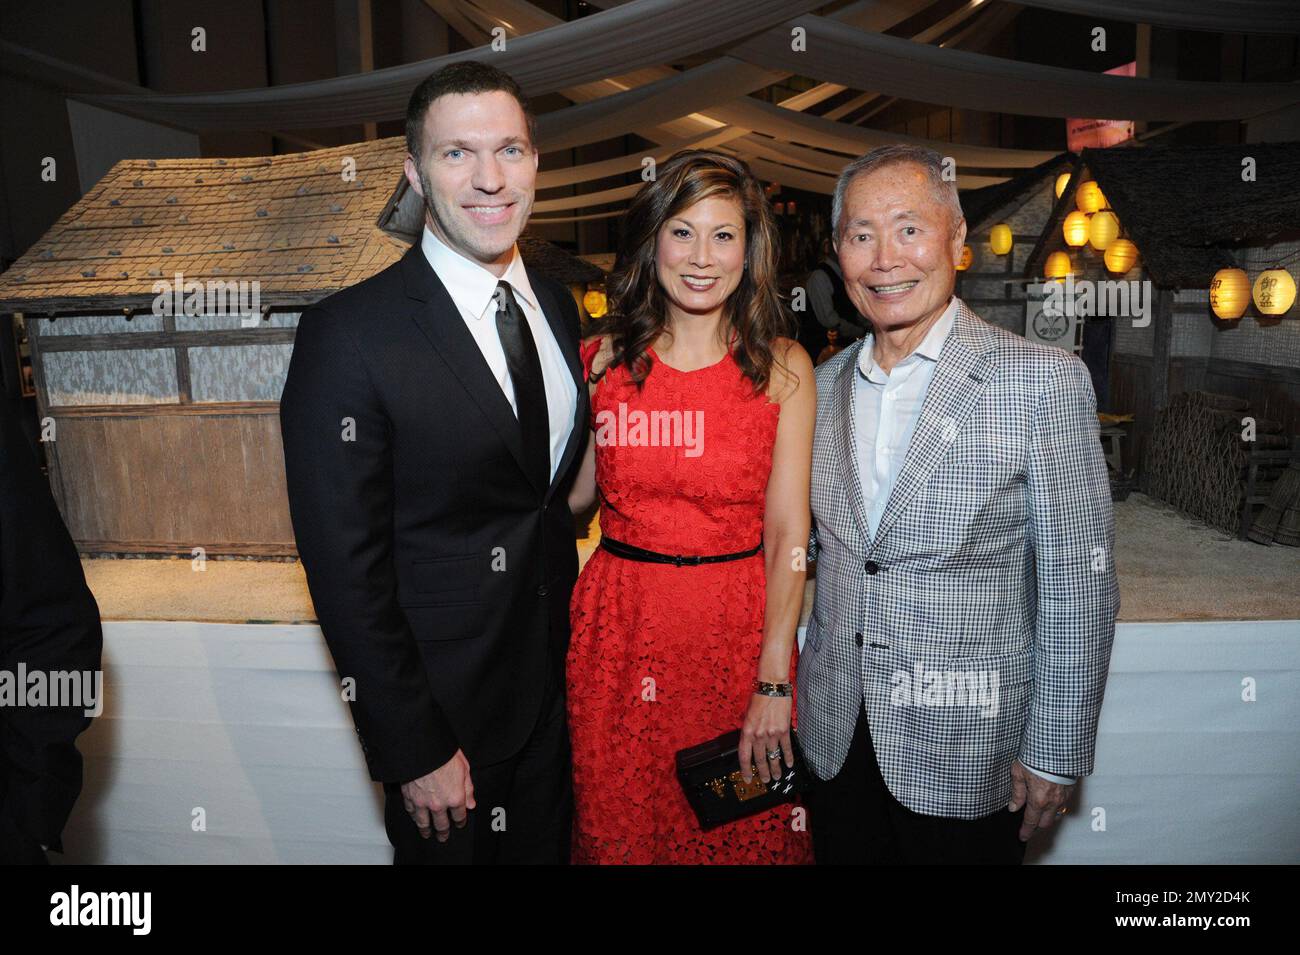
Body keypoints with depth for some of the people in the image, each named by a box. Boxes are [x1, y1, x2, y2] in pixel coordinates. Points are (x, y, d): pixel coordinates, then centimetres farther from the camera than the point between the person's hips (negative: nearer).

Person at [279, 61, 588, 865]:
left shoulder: (558, 306, 1)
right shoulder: (350, 335, -19)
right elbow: (347, 568, -18)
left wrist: (579, 643, 6)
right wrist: (414, 750, -15)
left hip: (556, 686, 6)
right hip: (441, 704, -5)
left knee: (547, 847, 24)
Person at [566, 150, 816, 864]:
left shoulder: (782, 368, -4)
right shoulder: (604, 358, 0)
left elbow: (788, 535, -7)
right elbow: (574, 490, 10)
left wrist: (774, 685, -12)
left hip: (739, 629, -1)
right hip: (619, 626, 2)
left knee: (741, 833, 16)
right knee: (615, 827, 16)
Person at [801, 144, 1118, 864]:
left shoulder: (1044, 380, -12)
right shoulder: (825, 386, 3)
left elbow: (1078, 587, -11)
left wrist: (1055, 753, -9)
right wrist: (786, 695, 8)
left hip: (967, 751, -4)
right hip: (834, 737, 4)